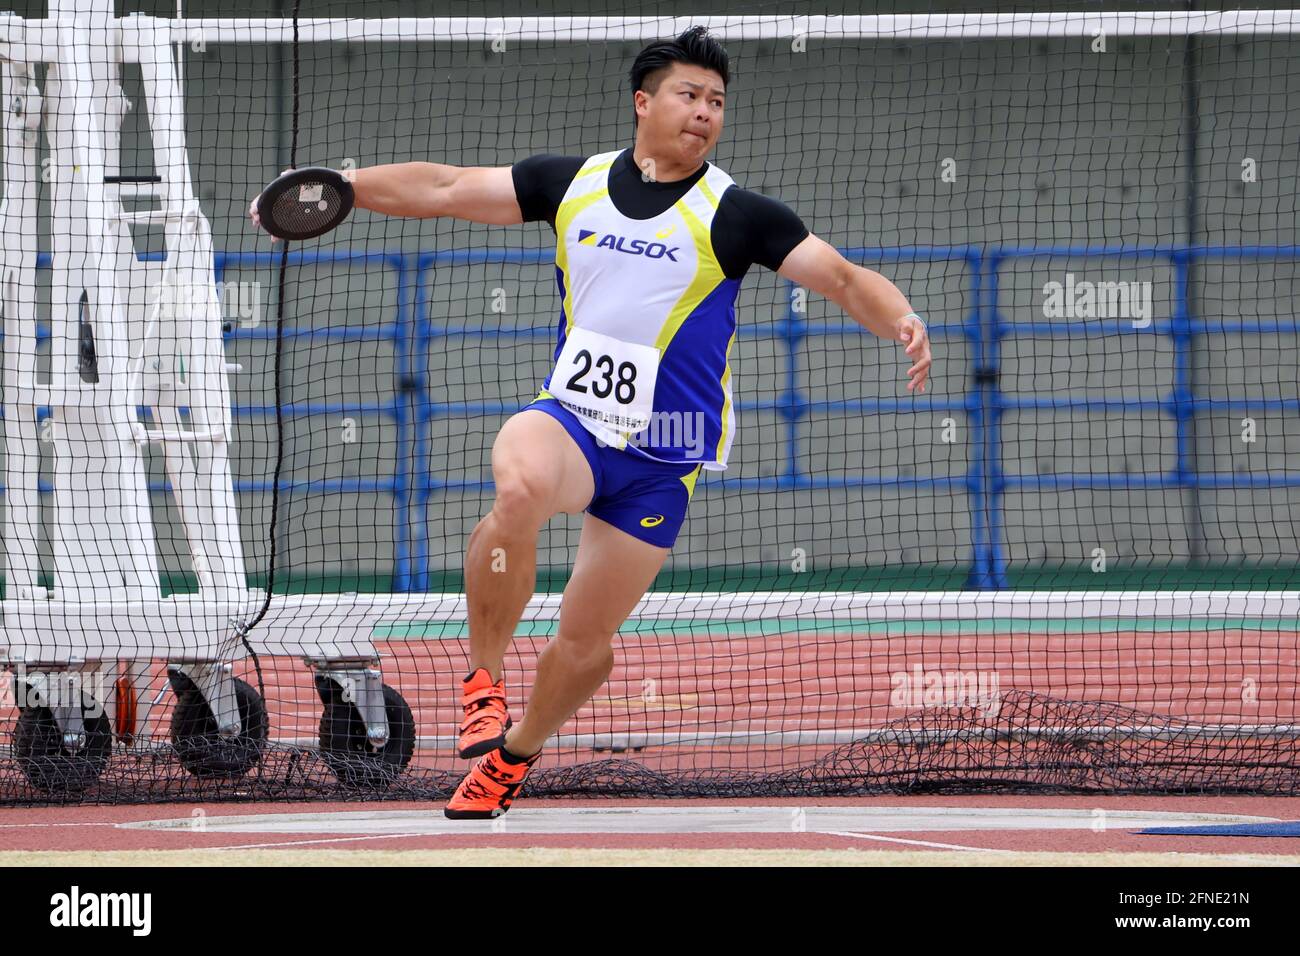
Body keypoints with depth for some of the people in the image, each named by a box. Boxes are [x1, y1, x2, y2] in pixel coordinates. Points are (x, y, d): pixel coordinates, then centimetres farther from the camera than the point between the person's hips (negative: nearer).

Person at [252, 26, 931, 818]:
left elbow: (843, 277, -6)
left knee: (585, 644, 4)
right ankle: (484, 681, -20)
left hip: (664, 455, 0)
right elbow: (446, 188, 11)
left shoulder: (735, 214, -2)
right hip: (572, 418, 0)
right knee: (520, 487, -37)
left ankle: (514, 753, 34)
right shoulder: (573, 184, 5)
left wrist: (901, 319, -27)